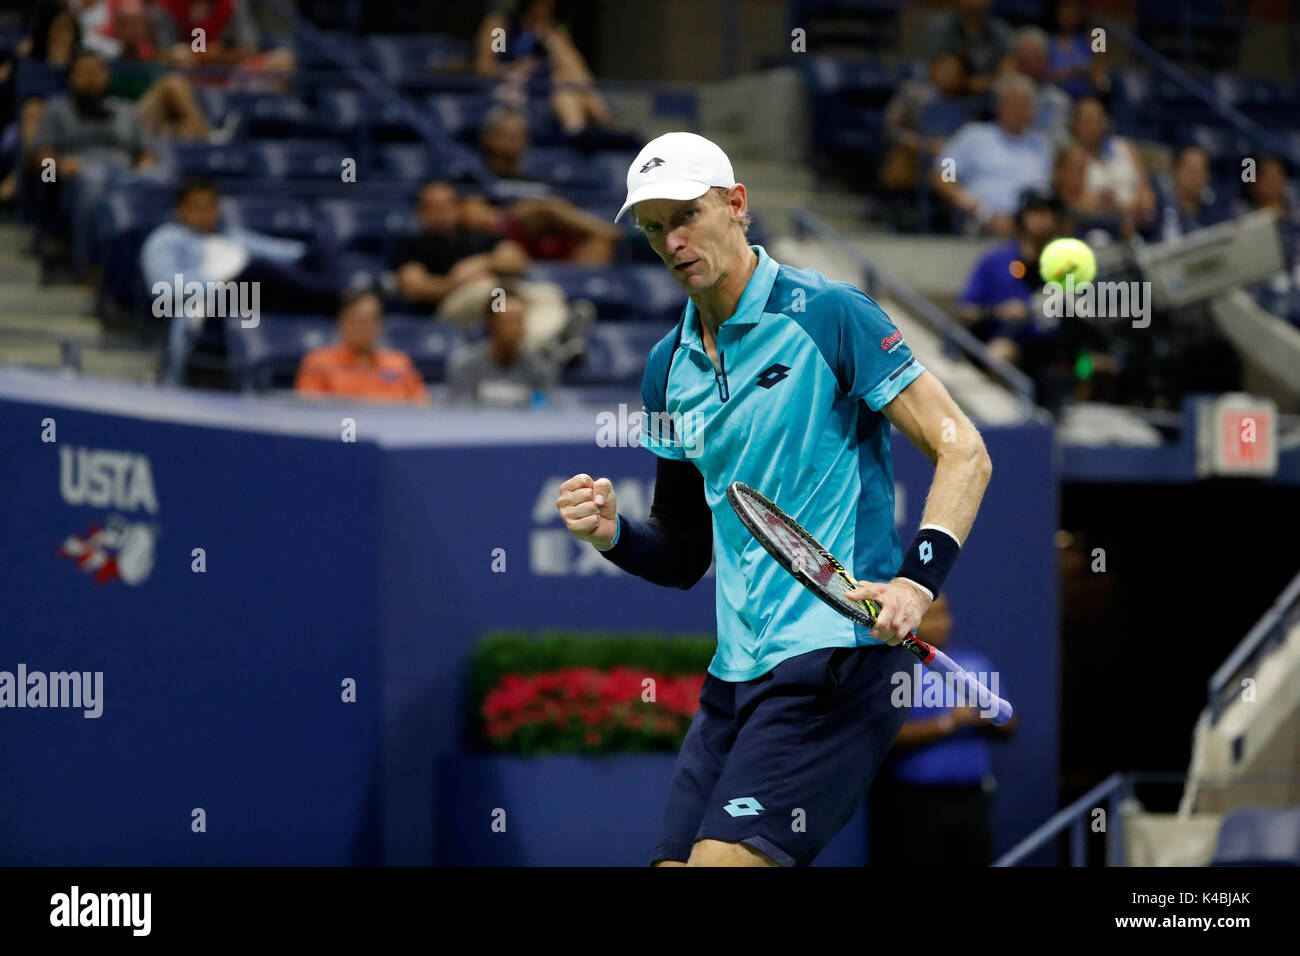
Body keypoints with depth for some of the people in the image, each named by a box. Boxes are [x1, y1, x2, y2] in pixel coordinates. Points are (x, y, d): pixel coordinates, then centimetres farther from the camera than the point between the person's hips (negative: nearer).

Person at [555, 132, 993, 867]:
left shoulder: (827, 316, -5)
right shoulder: (669, 368, 15)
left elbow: (964, 454, -8)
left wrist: (917, 580, -22)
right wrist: (613, 533, 0)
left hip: (834, 657, -7)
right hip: (735, 670, 7)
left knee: (721, 857, -19)